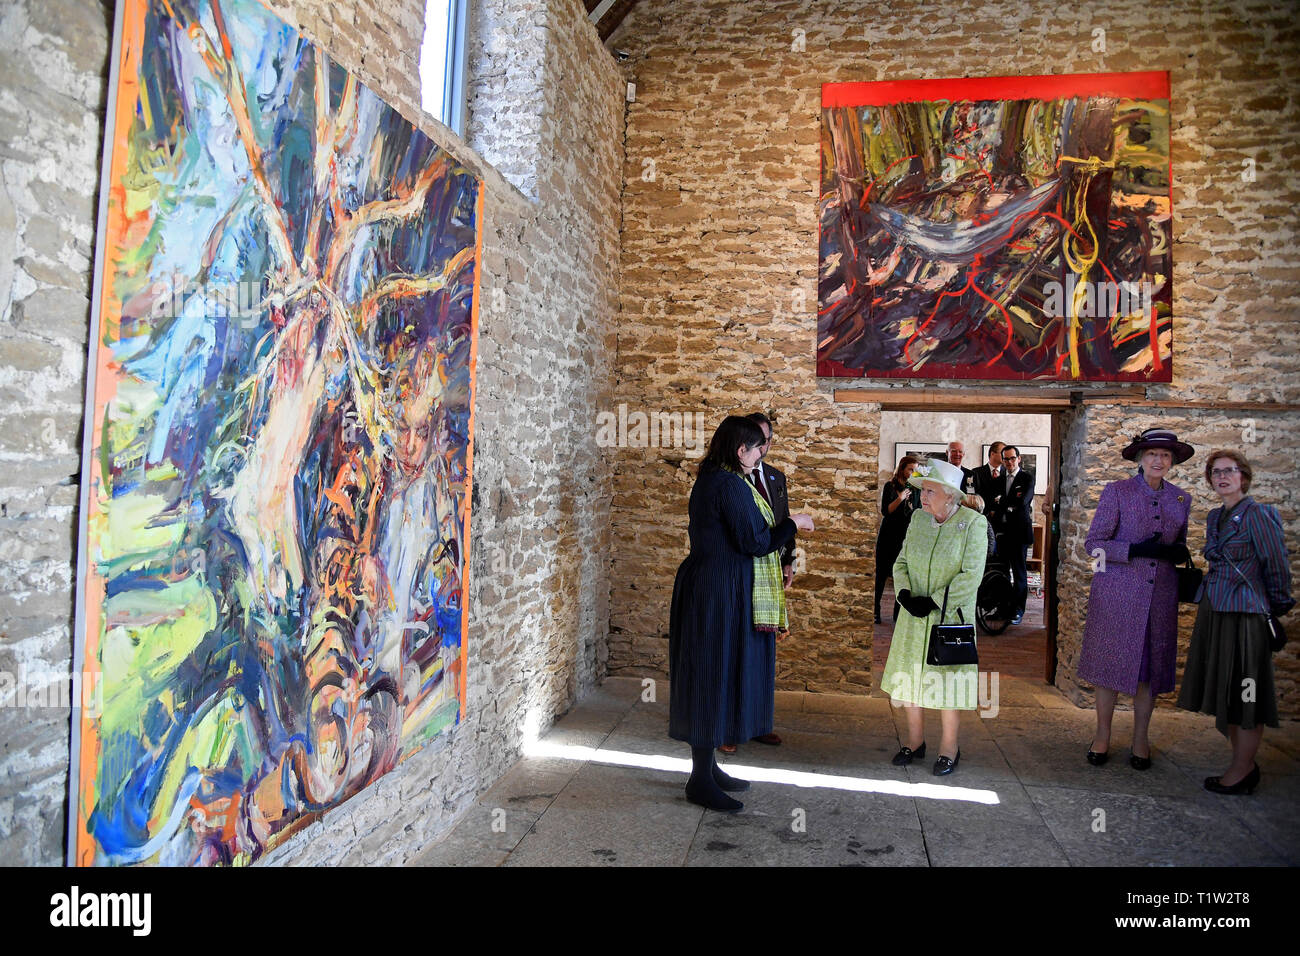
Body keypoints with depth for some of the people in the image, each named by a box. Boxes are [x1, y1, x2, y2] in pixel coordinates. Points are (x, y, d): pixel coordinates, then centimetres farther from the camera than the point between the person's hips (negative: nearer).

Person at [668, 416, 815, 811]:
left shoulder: (708, 480, 12)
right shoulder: (731, 485, -19)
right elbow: (753, 542, -19)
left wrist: (779, 526, 19)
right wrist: (792, 524, -5)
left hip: (705, 586, 11)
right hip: (722, 593, -11)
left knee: (711, 678, 16)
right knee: (716, 678, -2)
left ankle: (706, 767, 28)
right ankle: (701, 781, 9)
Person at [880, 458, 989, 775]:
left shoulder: (974, 523, -12)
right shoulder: (918, 518, 2)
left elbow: (971, 576, -16)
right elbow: (901, 562, 7)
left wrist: (933, 601, -18)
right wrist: (905, 594, -10)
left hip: (951, 617, -4)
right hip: (913, 618, 5)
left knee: (948, 679, 5)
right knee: (910, 675, 10)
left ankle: (949, 748, 23)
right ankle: (915, 741, 28)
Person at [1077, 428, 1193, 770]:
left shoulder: (1181, 498, 10)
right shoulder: (1117, 492, -3)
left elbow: (1183, 544, 20)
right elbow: (1094, 542, -5)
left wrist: (1178, 552, -4)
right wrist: (1136, 550, -19)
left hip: (1161, 593, 4)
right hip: (1118, 591, -3)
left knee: (1151, 666, 7)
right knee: (1111, 662, 3)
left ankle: (1141, 738, 21)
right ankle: (1102, 735, 17)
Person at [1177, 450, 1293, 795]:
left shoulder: (1256, 513, -10)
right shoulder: (1215, 516, 13)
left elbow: (1277, 563, -7)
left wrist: (1277, 607, -1)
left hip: (1244, 613, -8)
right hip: (1214, 611, 8)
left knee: (1244, 693, 1)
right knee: (1225, 692, 13)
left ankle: (1241, 773, 11)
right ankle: (1246, 766, 24)